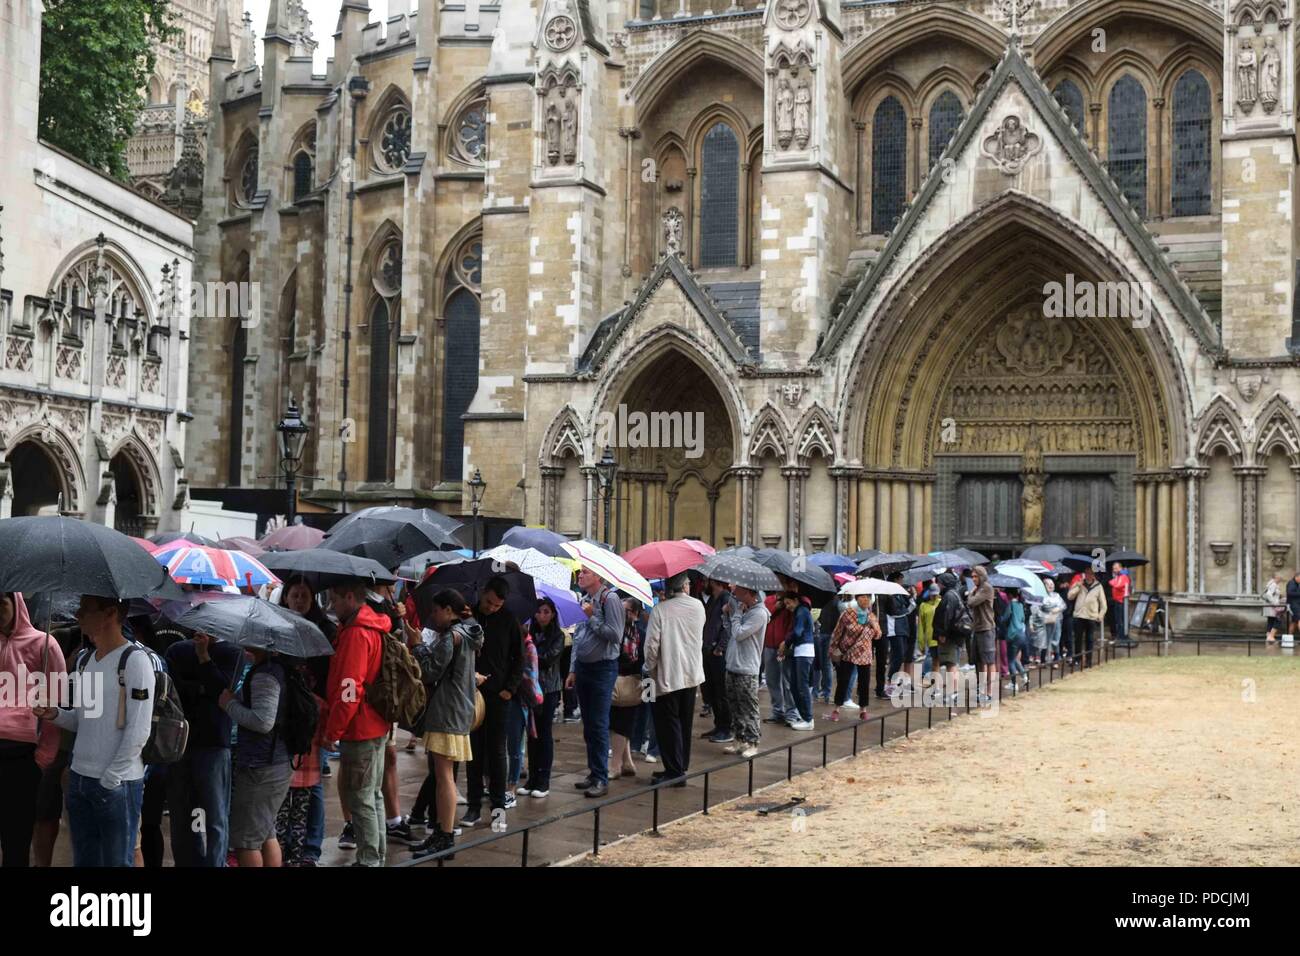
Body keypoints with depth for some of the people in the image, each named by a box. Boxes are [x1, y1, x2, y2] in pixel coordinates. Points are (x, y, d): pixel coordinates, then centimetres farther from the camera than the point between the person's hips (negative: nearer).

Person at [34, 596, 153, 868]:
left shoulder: (135, 660, -12)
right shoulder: (84, 661, 13)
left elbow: (138, 730, -16)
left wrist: (110, 779, -16)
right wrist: (56, 714, 0)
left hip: (117, 783, -8)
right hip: (79, 778, 8)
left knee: (117, 861, -1)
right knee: (84, 860, 14)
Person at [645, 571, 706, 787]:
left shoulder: (660, 609, -14)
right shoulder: (698, 607, -1)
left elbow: (652, 644, -16)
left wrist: (651, 668, -2)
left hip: (668, 676, -5)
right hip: (692, 674, 5)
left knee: (668, 723, 2)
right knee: (684, 724, 15)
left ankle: (675, 771, 1)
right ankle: (682, 767, 23)